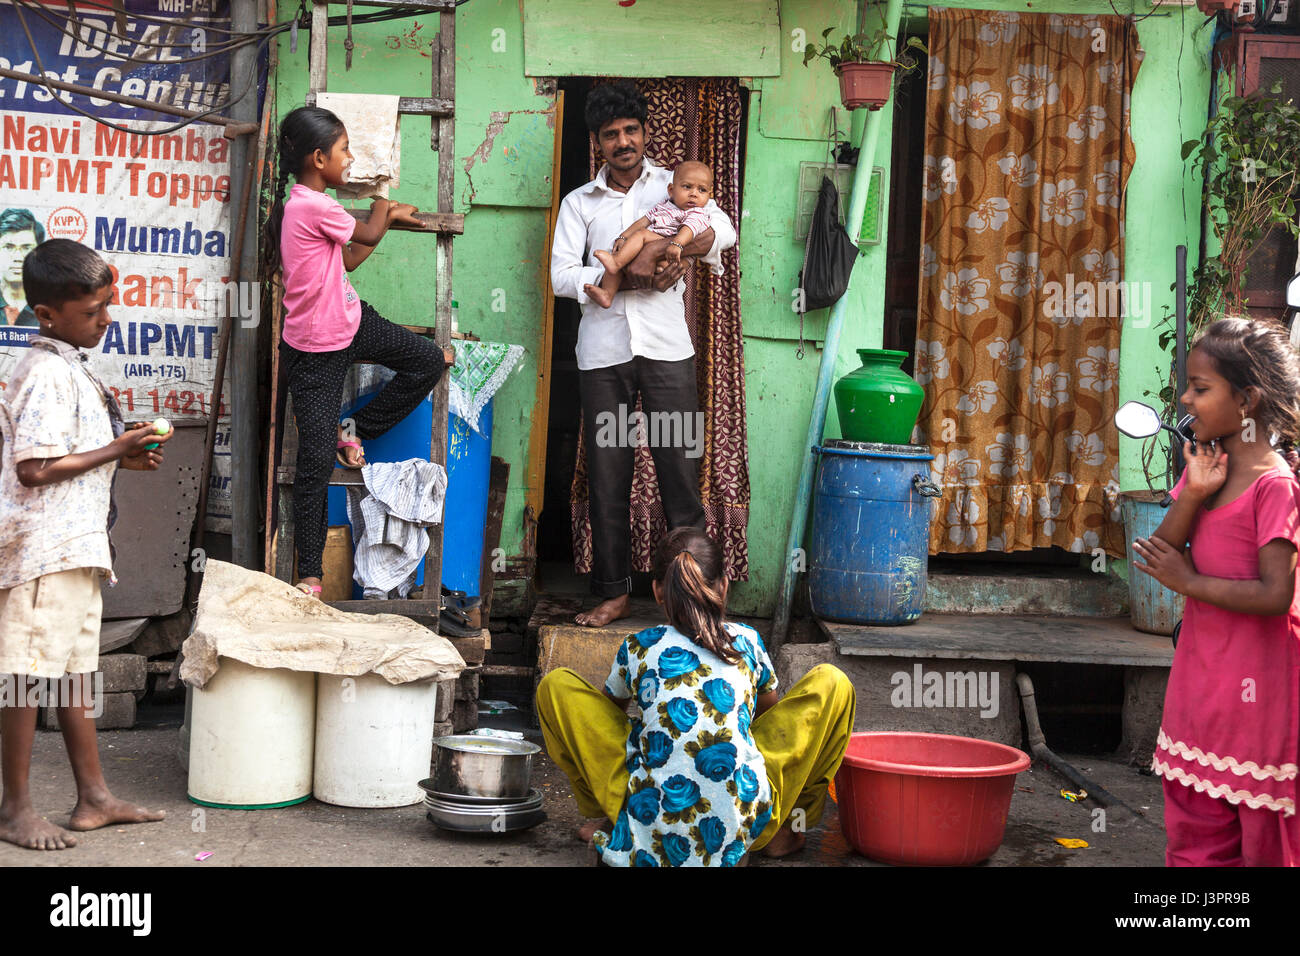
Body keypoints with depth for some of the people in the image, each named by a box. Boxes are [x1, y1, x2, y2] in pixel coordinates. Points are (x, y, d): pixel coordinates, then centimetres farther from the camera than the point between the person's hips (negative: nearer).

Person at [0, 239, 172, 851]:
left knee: (76, 669, 13)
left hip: (76, 545, 10)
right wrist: (117, 452, -15)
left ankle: (93, 798, 20)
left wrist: (125, 458, 9)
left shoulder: (71, 368, 16)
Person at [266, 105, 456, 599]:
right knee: (316, 462, -4)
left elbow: (349, 259, 15)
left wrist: (388, 216, 18)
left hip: (350, 322, 9)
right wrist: (383, 210, 16)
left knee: (432, 360, 8)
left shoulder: (304, 204, 6)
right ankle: (309, 573, 4)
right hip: (316, 352, -9)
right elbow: (369, 235, -6)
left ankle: (356, 429, 19)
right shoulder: (315, 206, -24)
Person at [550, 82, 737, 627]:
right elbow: (562, 275, 0)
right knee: (607, 475, 3)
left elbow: (722, 229, -4)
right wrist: (625, 277, -14)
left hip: (666, 347, -1)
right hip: (603, 352, 1)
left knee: (680, 466, -4)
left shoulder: (674, 184, 11)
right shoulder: (579, 203, 13)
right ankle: (613, 593, 12)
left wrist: (670, 249, -21)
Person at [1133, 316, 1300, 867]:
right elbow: (1160, 555, 1)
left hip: (1255, 682, -7)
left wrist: (1188, 582, -12)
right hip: (1199, 674, 7)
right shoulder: (1203, 464, 8)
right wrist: (1193, 494, -14)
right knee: (1195, 832, 13)